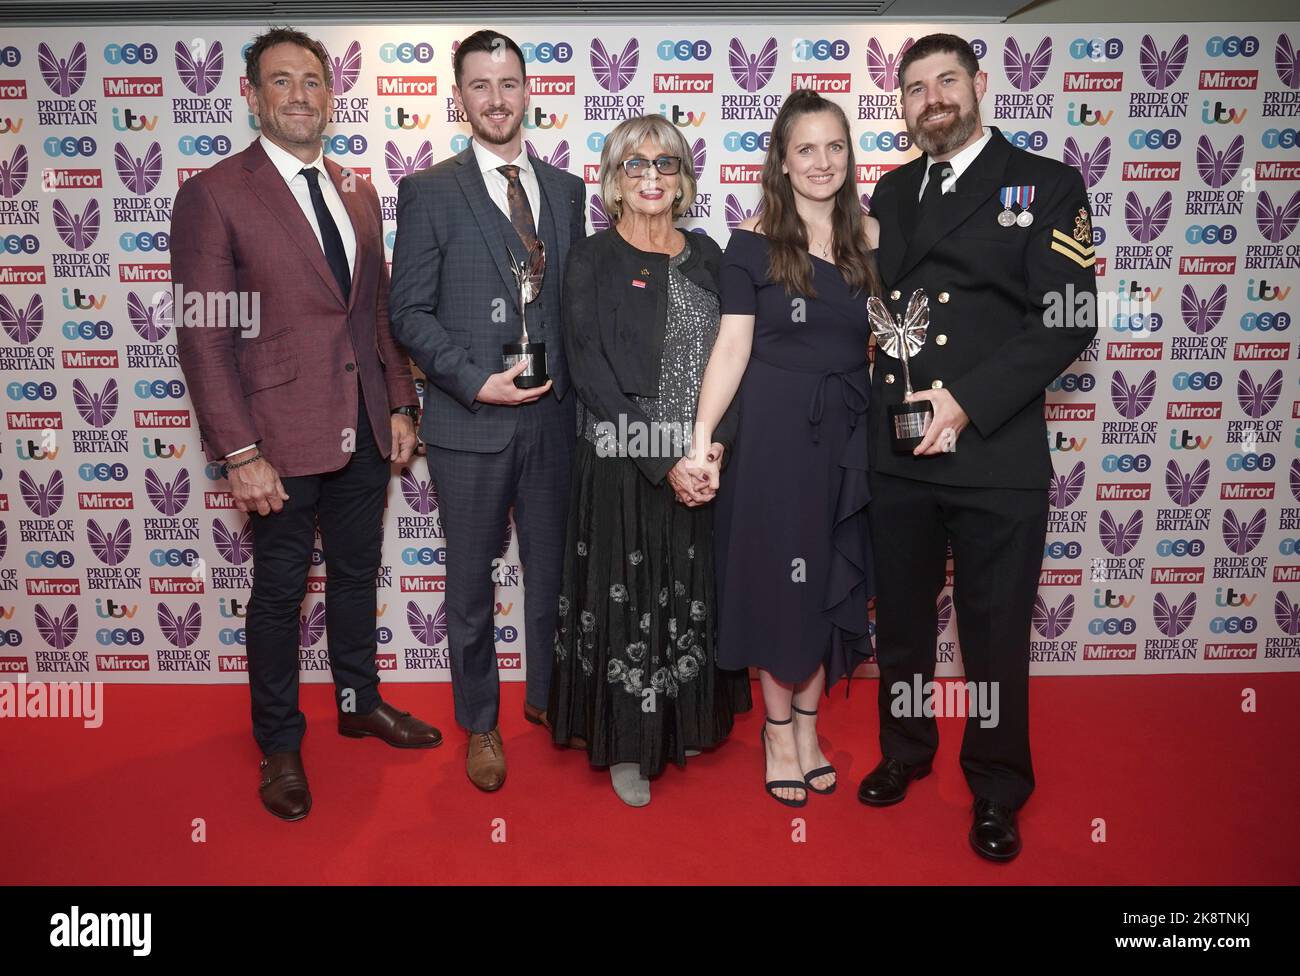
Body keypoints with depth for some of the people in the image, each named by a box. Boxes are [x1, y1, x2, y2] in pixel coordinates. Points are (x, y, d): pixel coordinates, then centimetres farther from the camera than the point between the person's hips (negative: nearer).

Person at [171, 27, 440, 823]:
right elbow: (204, 338, -12)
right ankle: (280, 746, 27)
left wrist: (400, 405, 7)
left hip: (364, 431, 6)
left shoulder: (358, 194, 11)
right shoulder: (214, 195, -8)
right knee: (280, 592, 8)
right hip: (281, 437, -5)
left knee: (357, 575, 18)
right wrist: (240, 453, -16)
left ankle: (360, 700, 39)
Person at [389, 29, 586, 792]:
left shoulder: (566, 189, 10)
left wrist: (576, 381, 1)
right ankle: (480, 723, 28)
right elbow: (410, 313, -5)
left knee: (554, 571, 14)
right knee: (472, 583, 10)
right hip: (470, 422, -3)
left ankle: (547, 695, 36)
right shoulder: (430, 192, -1)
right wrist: (478, 381, -15)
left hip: (554, 417, 3)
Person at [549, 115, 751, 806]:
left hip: (703, 469, 4)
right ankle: (627, 746, 22)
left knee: (694, 598, 13)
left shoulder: (707, 257, 10)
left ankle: (684, 724, 34)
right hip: (621, 466, -4)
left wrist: (714, 446, -10)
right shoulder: (591, 260, -3)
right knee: (626, 599, 4)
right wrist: (663, 464, -16)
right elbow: (592, 376, -10)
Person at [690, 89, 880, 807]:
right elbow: (732, 347, -9)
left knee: (834, 581, 12)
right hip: (776, 429, -4)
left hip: (849, 431, 4)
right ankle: (779, 730, 24)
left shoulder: (870, 238, 7)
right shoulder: (754, 241, -5)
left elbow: (887, 337, 11)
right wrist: (701, 439, -16)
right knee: (779, 580, 5)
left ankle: (807, 725, 30)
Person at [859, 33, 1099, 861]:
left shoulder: (1047, 185, 0)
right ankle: (904, 753, 38)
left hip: (997, 456, -3)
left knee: (996, 635, 8)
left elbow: (1070, 317, -9)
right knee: (900, 621, 16)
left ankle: (997, 791, 28)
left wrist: (967, 402, -17)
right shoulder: (892, 192, 14)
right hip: (896, 450, 4)